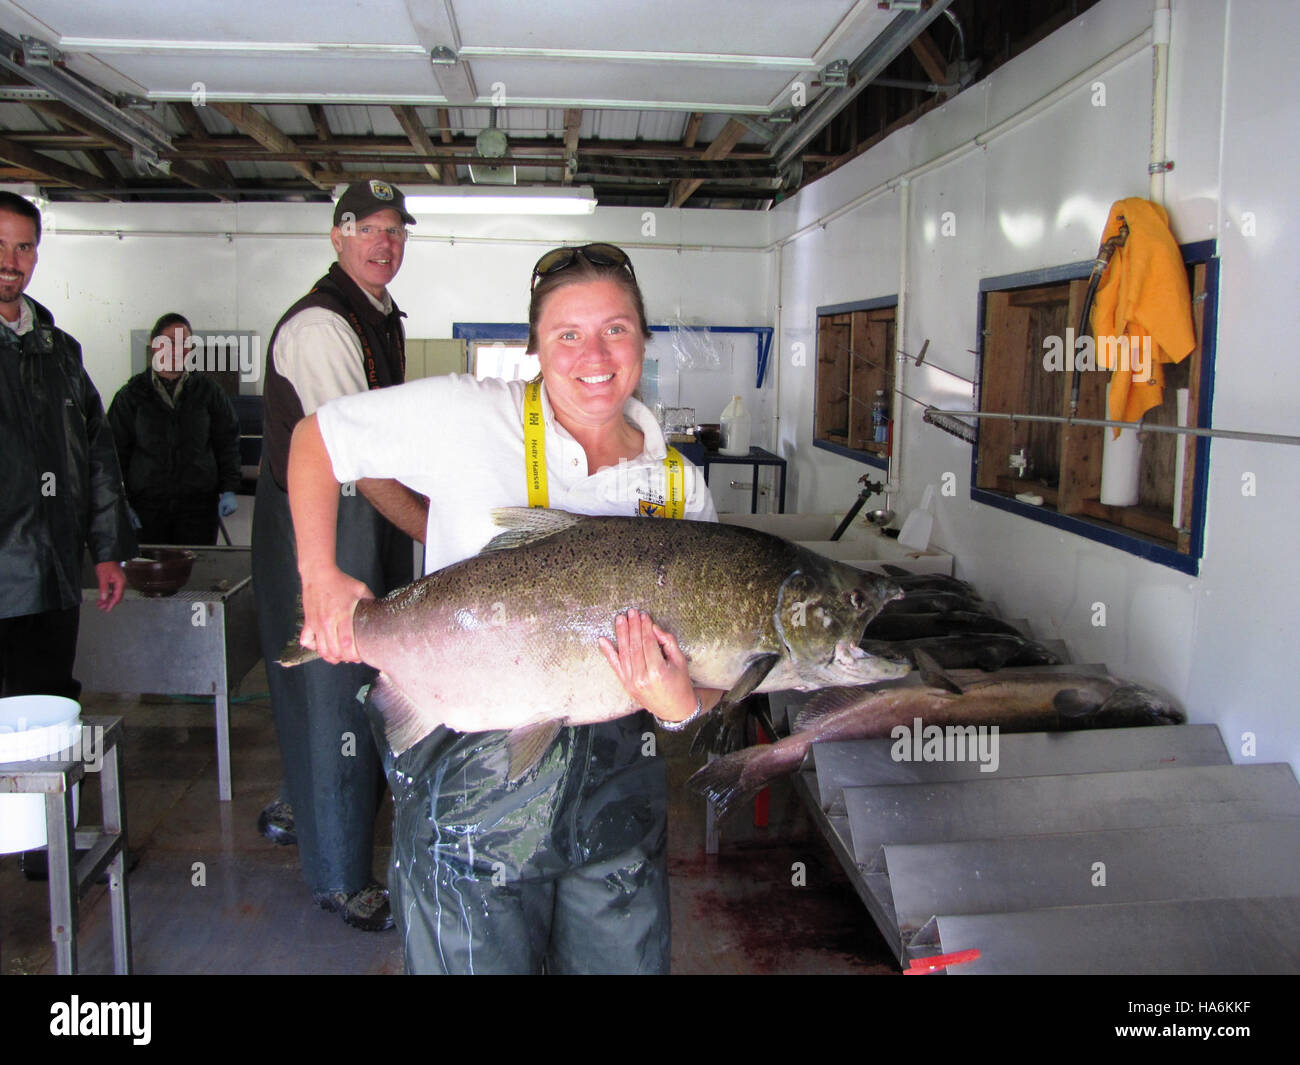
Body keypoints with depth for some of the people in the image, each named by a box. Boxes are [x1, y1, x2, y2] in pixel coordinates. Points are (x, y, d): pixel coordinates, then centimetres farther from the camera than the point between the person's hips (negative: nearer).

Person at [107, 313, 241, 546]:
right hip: (146, 503, 0)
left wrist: (228, 489, 3)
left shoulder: (206, 389, 6)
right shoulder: (132, 394, 5)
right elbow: (117, 448, 7)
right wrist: (120, 500, 1)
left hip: (198, 501, 0)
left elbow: (227, 440, 9)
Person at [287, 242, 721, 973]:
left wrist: (683, 705, -21)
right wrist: (320, 576, -7)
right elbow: (317, 438, 3)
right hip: (470, 784, -3)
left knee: (627, 961, 17)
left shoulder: (680, 488, 0)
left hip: (614, 788, 4)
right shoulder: (467, 417, -8)